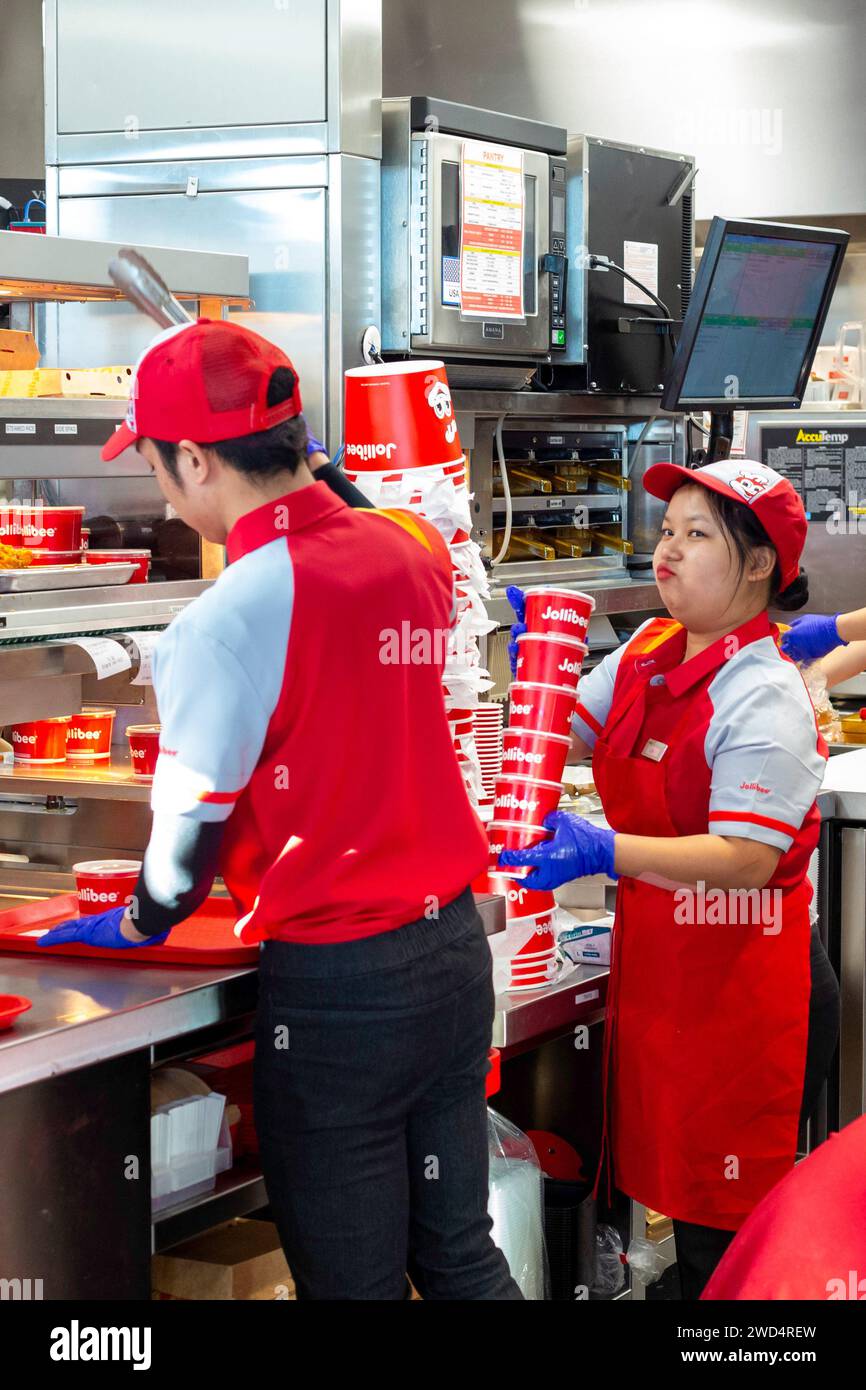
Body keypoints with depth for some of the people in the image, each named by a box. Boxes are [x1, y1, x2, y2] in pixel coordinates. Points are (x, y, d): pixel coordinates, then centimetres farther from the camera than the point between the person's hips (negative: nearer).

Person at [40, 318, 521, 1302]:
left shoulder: (229, 617, -17)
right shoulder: (416, 549, 1)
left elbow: (191, 825, -10)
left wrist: (137, 925, 12)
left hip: (336, 985, -7)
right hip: (456, 946, 7)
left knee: (351, 1277, 8)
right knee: (461, 1256, 17)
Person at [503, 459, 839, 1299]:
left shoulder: (763, 695, -17)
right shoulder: (647, 654, 8)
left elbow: (749, 859, -26)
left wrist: (608, 852, -35)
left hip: (741, 992, -8)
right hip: (658, 970, 8)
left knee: (727, 1237, 1)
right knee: (676, 1195, 16)